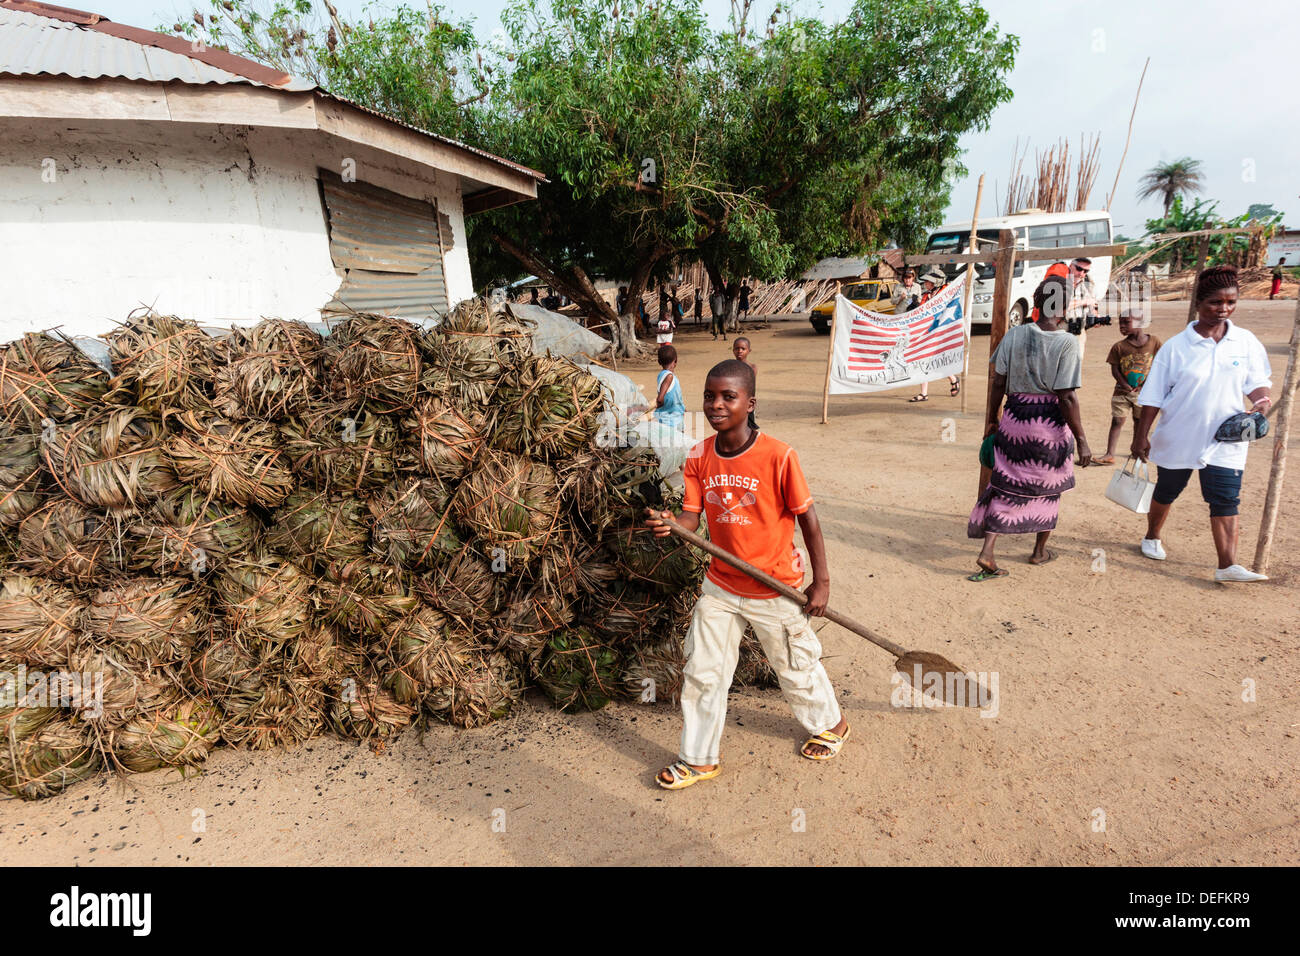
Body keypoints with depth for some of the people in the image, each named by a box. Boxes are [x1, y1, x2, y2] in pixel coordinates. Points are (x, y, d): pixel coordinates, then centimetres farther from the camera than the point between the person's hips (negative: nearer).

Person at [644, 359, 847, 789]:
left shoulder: (778, 456, -21)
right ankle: (700, 758, 30)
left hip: (776, 589, -4)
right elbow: (691, 516, -9)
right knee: (701, 671, 9)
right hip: (720, 585, 4)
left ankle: (830, 724, 49)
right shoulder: (699, 456, -7)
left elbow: (807, 517, -12)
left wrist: (821, 580, -8)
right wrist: (667, 524, -32)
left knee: (796, 664, 18)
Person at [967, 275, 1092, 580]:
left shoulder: (1014, 335, -2)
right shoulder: (1067, 342, -13)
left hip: (1014, 419, 3)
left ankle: (987, 552, 1)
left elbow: (999, 384, 0)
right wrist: (1081, 440, -7)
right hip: (1050, 426, -3)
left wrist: (992, 421, 11)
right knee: (1048, 487, 17)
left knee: (1007, 486, 9)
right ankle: (1040, 550, 33)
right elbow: (1067, 397, -14)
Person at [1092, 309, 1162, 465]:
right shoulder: (1119, 346, -6)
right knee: (1117, 421, -4)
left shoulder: (1154, 342, -5)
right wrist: (1125, 385, -19)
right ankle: (1109, 455, -7)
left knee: (1139, 421, 15)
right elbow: (1114, 369, -6)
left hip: (1143, 391, 1)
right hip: (1122, 392, -1)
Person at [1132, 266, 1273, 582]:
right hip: (1178, 438, -1)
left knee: (1226, 501, -3)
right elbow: (1153, 397, -6)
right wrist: (1141, 435, -7)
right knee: (1166, 493, 16)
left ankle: (1227, 566, 0)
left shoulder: (1246, 341, 0)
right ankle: (1152, 538, 38)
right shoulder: (1176, 346, -8)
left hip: (1225, 441, 1)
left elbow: (1257, 382, 7)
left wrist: (1262, 399, -17)